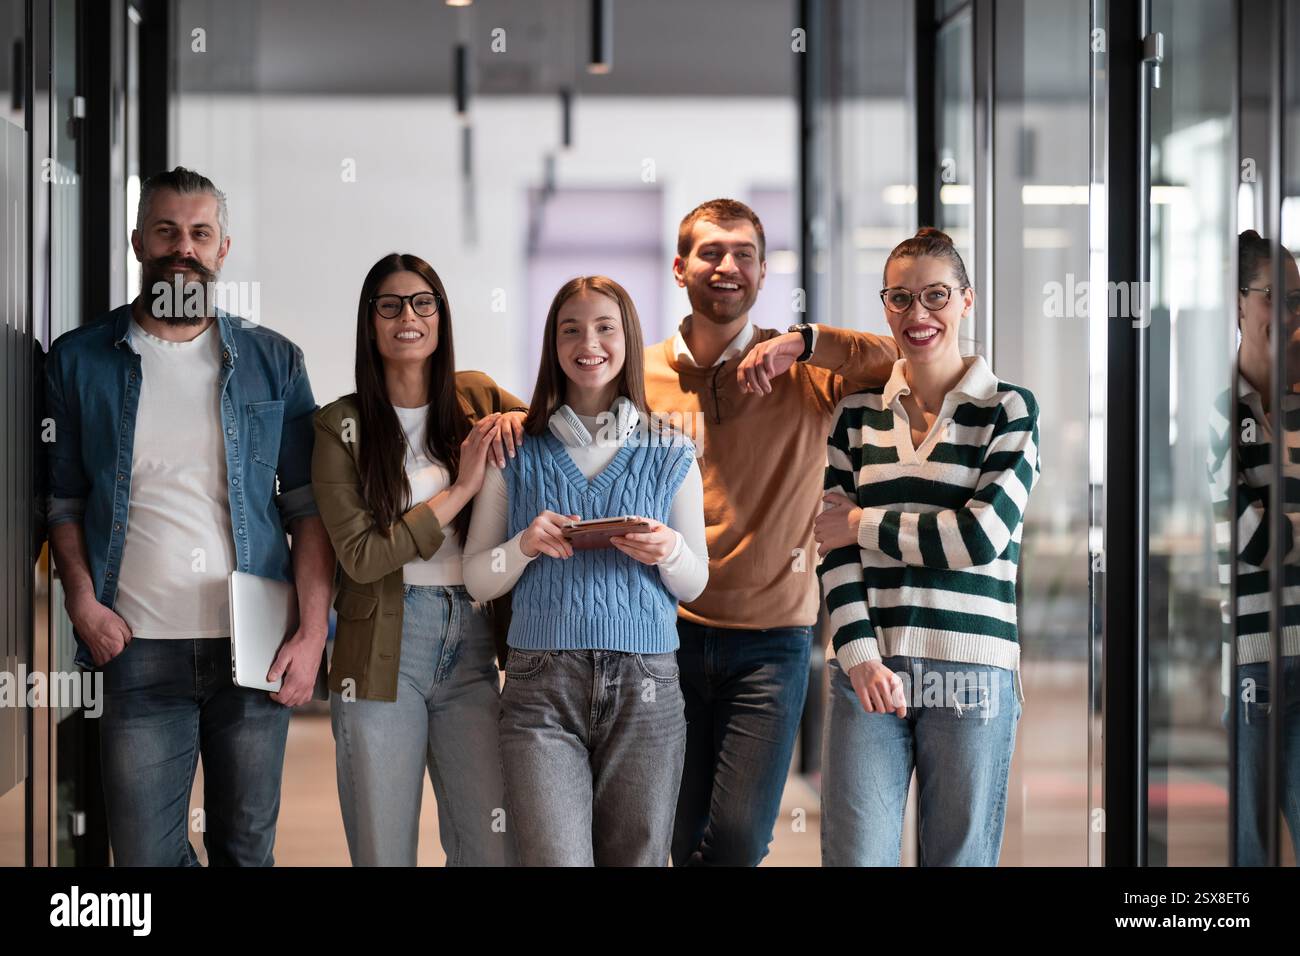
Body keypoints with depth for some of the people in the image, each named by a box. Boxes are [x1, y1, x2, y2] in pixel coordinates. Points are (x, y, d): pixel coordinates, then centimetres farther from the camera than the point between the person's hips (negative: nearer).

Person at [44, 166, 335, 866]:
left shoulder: (273, 362, 8)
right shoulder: (80, 361, 6)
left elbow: (308, 501, 5)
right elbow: (61, 499, 7)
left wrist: (313, 631, -5)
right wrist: (83, 600, -8)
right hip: (139, 650, -1)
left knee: (247, 848, 8)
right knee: (146, 857, -1)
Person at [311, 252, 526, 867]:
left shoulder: (477, 400, 8)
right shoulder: (342, 425, 0)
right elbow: (360, 555, -9)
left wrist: (514, 420, -4)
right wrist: (462, 489, -10)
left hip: (469, 643, 2)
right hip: (383, 650, -2)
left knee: (493, 850, -1)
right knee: (383, 855, 3)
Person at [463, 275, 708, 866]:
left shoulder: (671, 455, 9)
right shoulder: (517, 453, 9)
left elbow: (695, 583, 12)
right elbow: (477, 580, 9)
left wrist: (667, 551, -10)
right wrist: (526, 546, -11)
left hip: (646, 686, 1)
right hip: (542, 686, -1)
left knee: (637, 858, 4)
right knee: (556, 860, -12)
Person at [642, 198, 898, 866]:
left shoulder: (805, 374, 3)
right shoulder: (639, 377, 6)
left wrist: (805, 342, -15)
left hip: (770, 640, -1)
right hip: (667, 635, 1)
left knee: (740, 838, -8)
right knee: (680, 841, 5)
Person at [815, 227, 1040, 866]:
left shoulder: (1009, 409, 4)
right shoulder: (857, 414, 12)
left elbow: (981, 537, -9)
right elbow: (834, 549, 5)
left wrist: (866, 524, -1)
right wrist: (858, 654, -9)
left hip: (971, 672, -2)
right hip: (868, 667, 2)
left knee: (960, 856, 3)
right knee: (854, 856, -4)